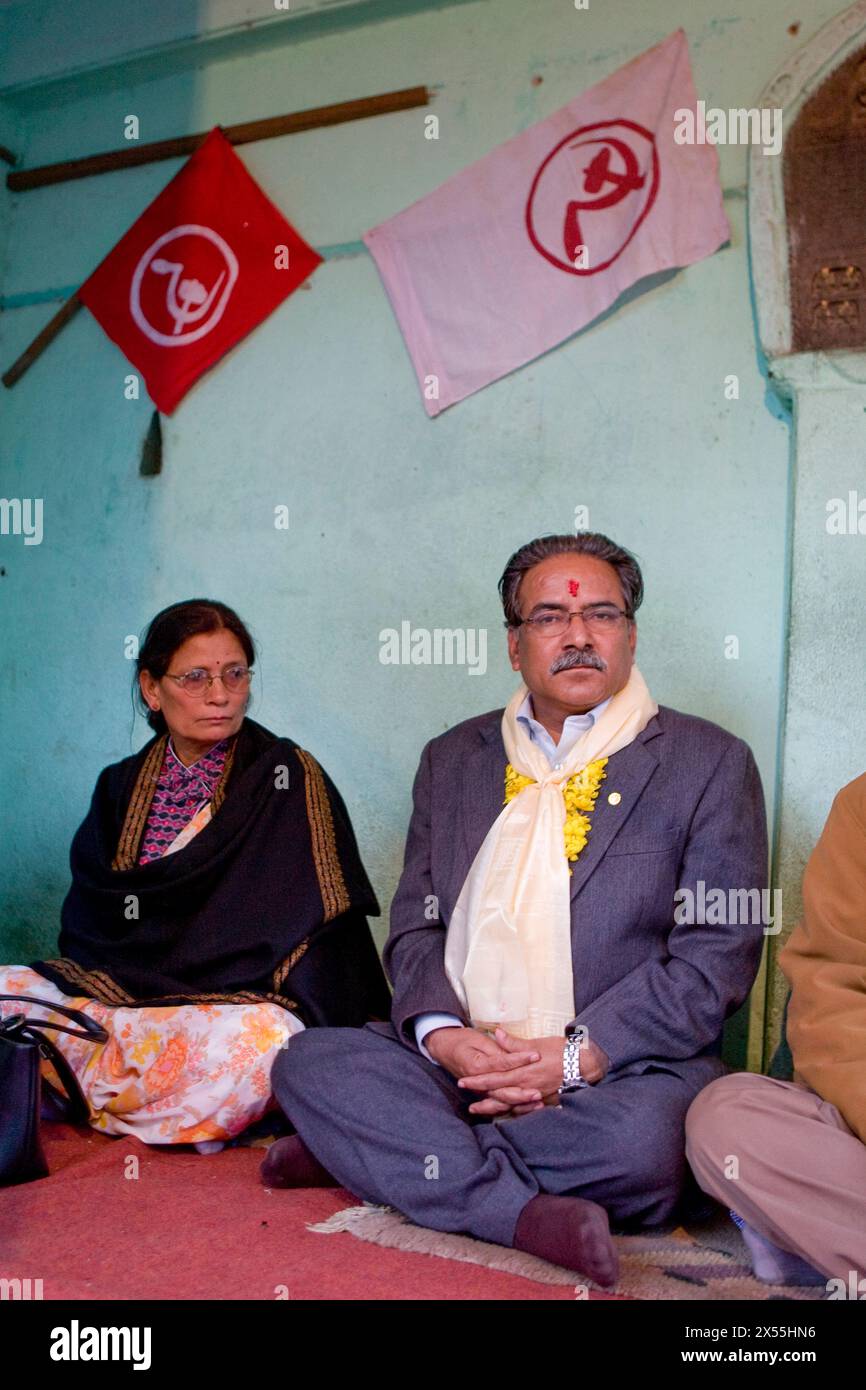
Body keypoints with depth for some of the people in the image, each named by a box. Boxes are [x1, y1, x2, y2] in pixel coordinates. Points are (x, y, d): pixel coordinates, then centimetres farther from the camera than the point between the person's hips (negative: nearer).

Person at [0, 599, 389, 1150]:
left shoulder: (289, 778, 2)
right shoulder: (119, 789, 15)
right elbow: (84, 927, 16)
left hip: (237, 1005, -3)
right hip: (112, 998, 3)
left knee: (257, 1038, -37)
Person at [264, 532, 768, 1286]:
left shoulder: (709, 762, 3)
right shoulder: (454, 759, 15)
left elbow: (719, 952, -4)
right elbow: (415, 924, 12)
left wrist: (577, 1059, -14)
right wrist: (442, 1033, -10)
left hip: (620, 1071, -3)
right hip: (458, 1058, 4)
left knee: (644, 1137, -35)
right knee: (308, 1062, -18)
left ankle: (379, 1155, -16)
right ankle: (533, 1216, -25)